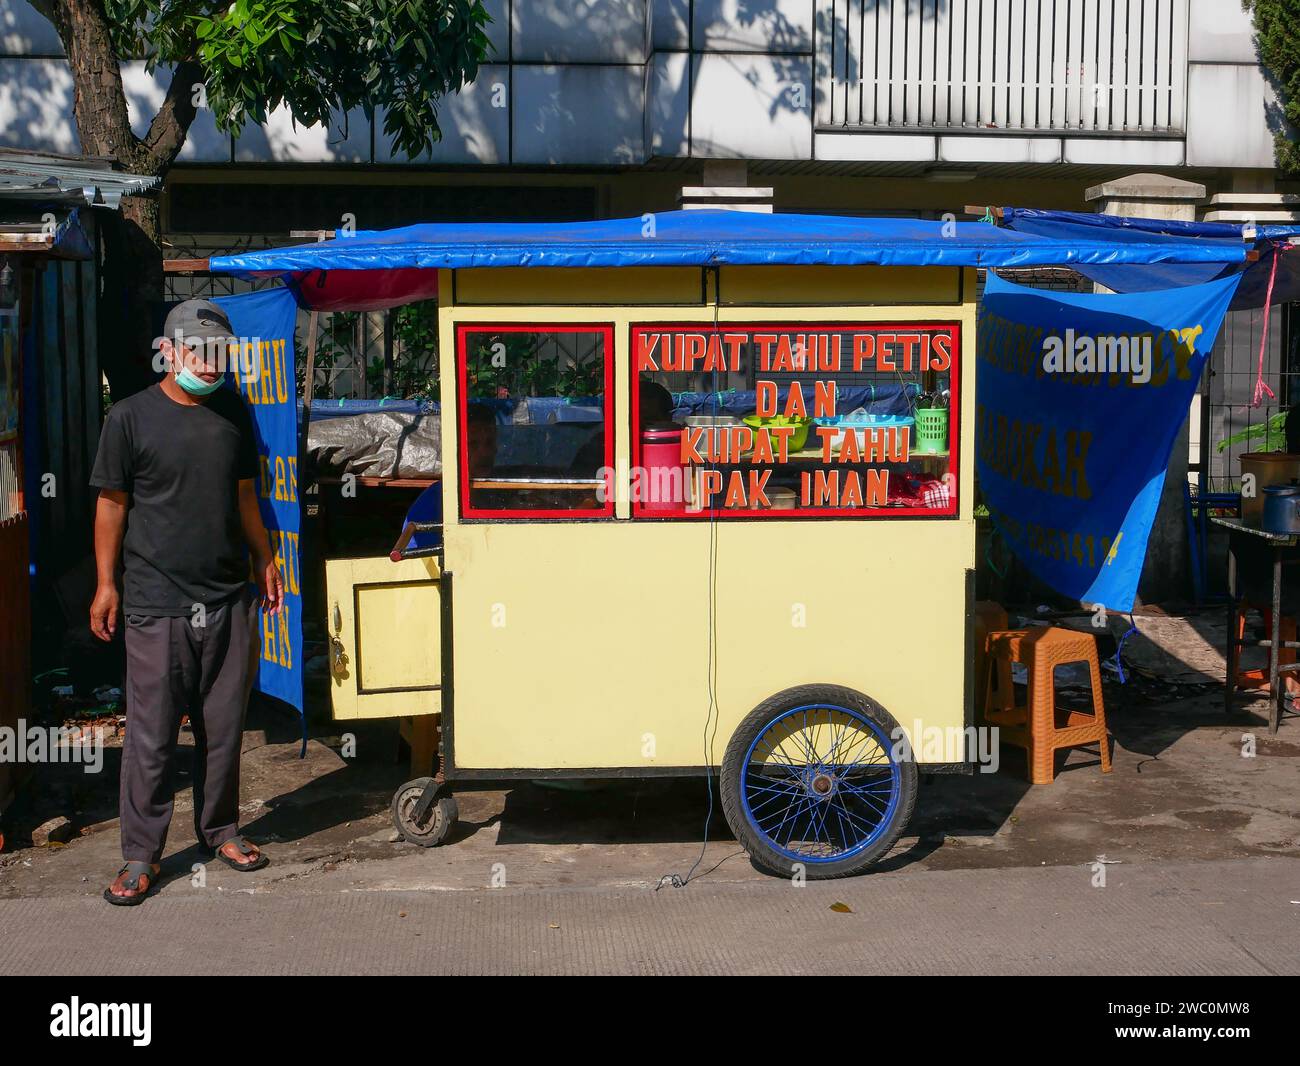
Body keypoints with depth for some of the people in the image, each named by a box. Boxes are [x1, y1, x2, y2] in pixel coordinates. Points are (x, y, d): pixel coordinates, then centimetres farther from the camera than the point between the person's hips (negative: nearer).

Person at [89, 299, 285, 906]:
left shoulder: (233, 413, 10)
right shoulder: (131, 418, -4)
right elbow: (112, 504, -1)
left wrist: (264, 560, 19)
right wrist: (106, 583, -2)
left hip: (229, 599, 4)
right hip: (157, 604, -4)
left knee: (224, 727, 11)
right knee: (151, 736, 0)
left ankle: (219, 830, 28)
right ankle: (141, 854, 12)